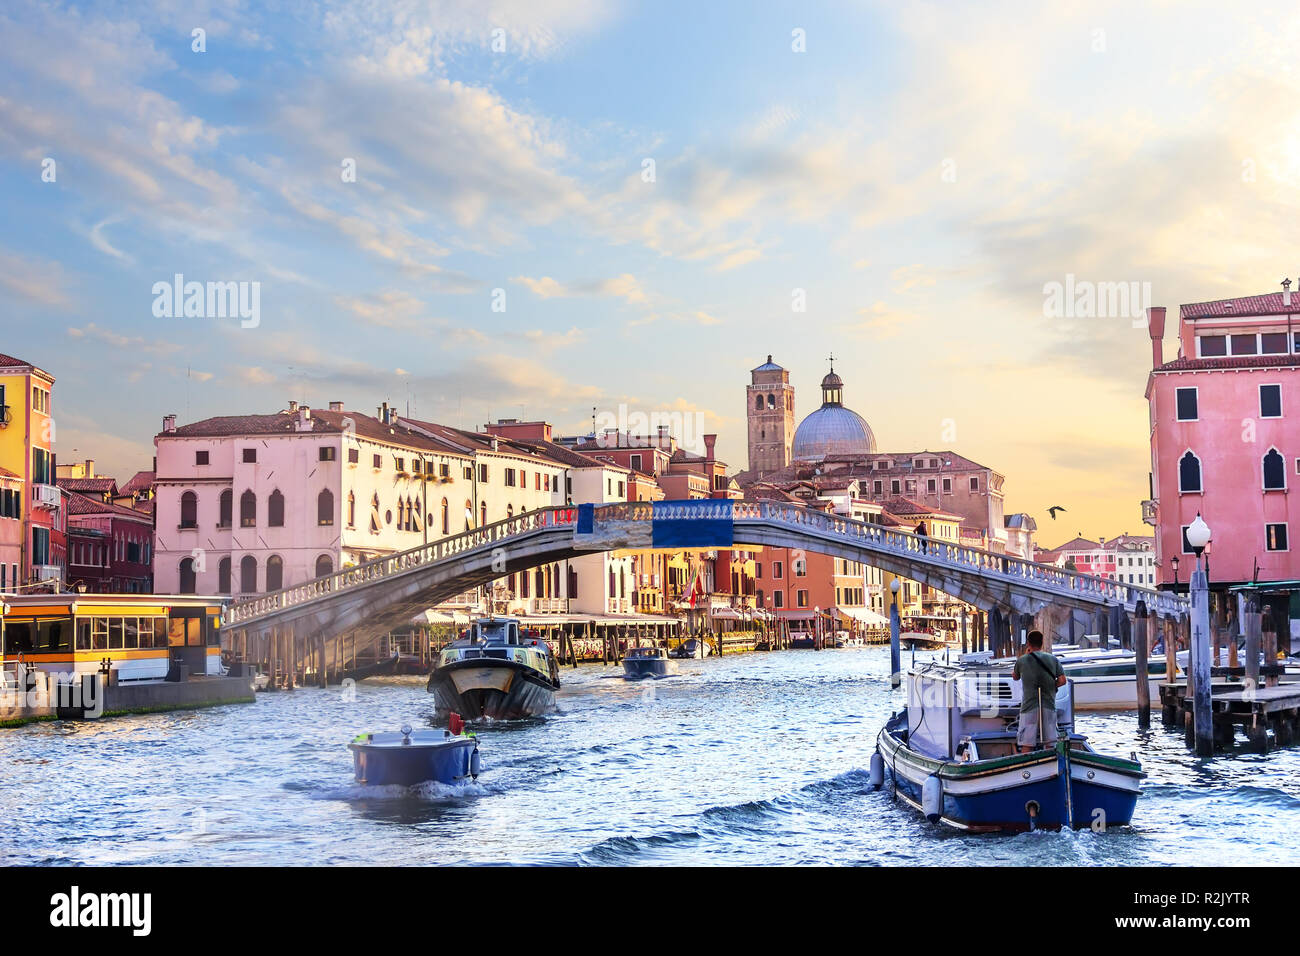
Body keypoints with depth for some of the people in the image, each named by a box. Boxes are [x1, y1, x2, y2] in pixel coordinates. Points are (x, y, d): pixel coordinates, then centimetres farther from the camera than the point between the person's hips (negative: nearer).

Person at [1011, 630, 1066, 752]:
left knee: (1026, 745, -4)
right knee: (1049, 744, 7)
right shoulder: (1053, 659, 7)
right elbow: (1062, 680, -1)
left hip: (1029, 706, -2)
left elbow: (1015, 677, 20)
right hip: (1049, 706, 2)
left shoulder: (1022, 660, 2)